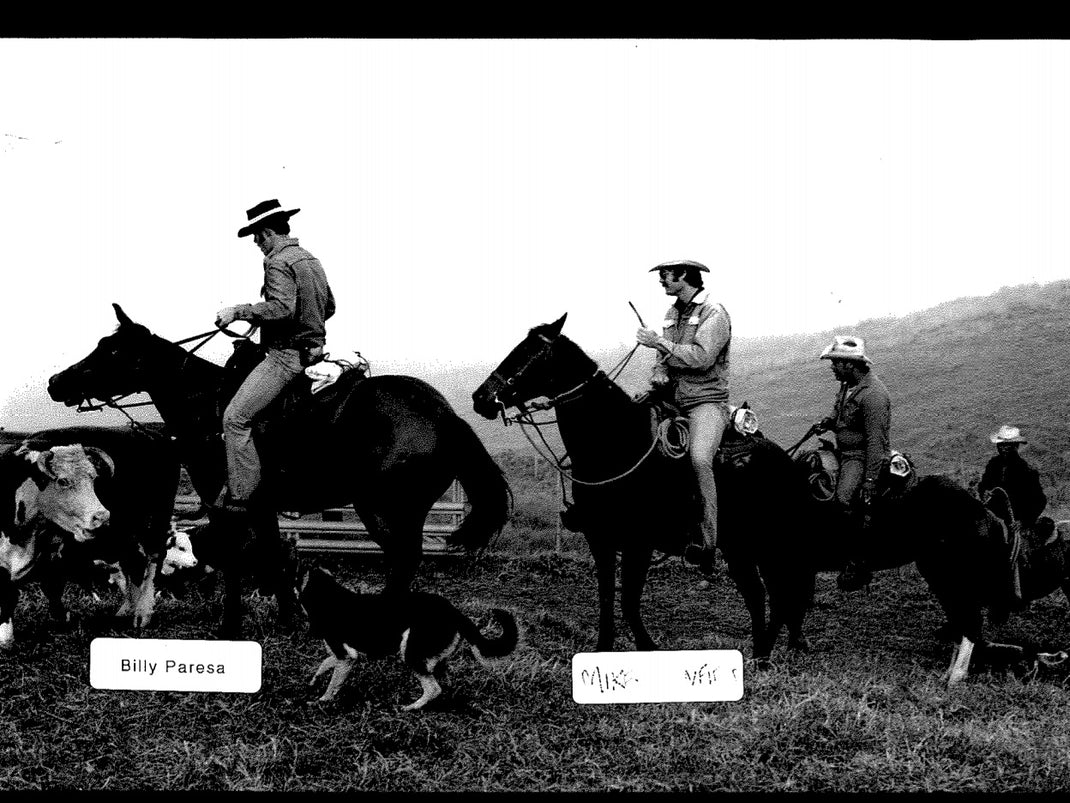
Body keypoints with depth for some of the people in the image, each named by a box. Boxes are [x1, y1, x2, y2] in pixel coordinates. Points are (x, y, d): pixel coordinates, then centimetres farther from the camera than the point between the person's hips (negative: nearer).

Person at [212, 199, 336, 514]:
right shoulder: (312, 260, 17)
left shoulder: (278, 263, -14)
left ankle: (237, 497, -19)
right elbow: (329, 307, 26)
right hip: (313, 350, 11)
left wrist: (238, 311, -21)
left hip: (286, 355, -11)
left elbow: (282, 308, -28)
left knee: (235, 417, -14)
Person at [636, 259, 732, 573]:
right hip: (673, 399, 9)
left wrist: (659, 343, -14)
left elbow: (701, 357, -19)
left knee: (699, 458, -30)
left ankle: (709, 543, -30)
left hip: (707, 401, -9)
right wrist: (660, 371, -4)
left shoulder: (714, 313, -7)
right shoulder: (673, 312, 18)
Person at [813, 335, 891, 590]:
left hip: (864, 457, -11)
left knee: (846, 498, -29)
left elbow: (875, 441, -23)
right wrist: (831, 422, 6)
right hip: (845, 453, 11)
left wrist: (870, 480, -27)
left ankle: (858, 563, -23)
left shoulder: (872, 394, -19)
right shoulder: (848, 386, 11)